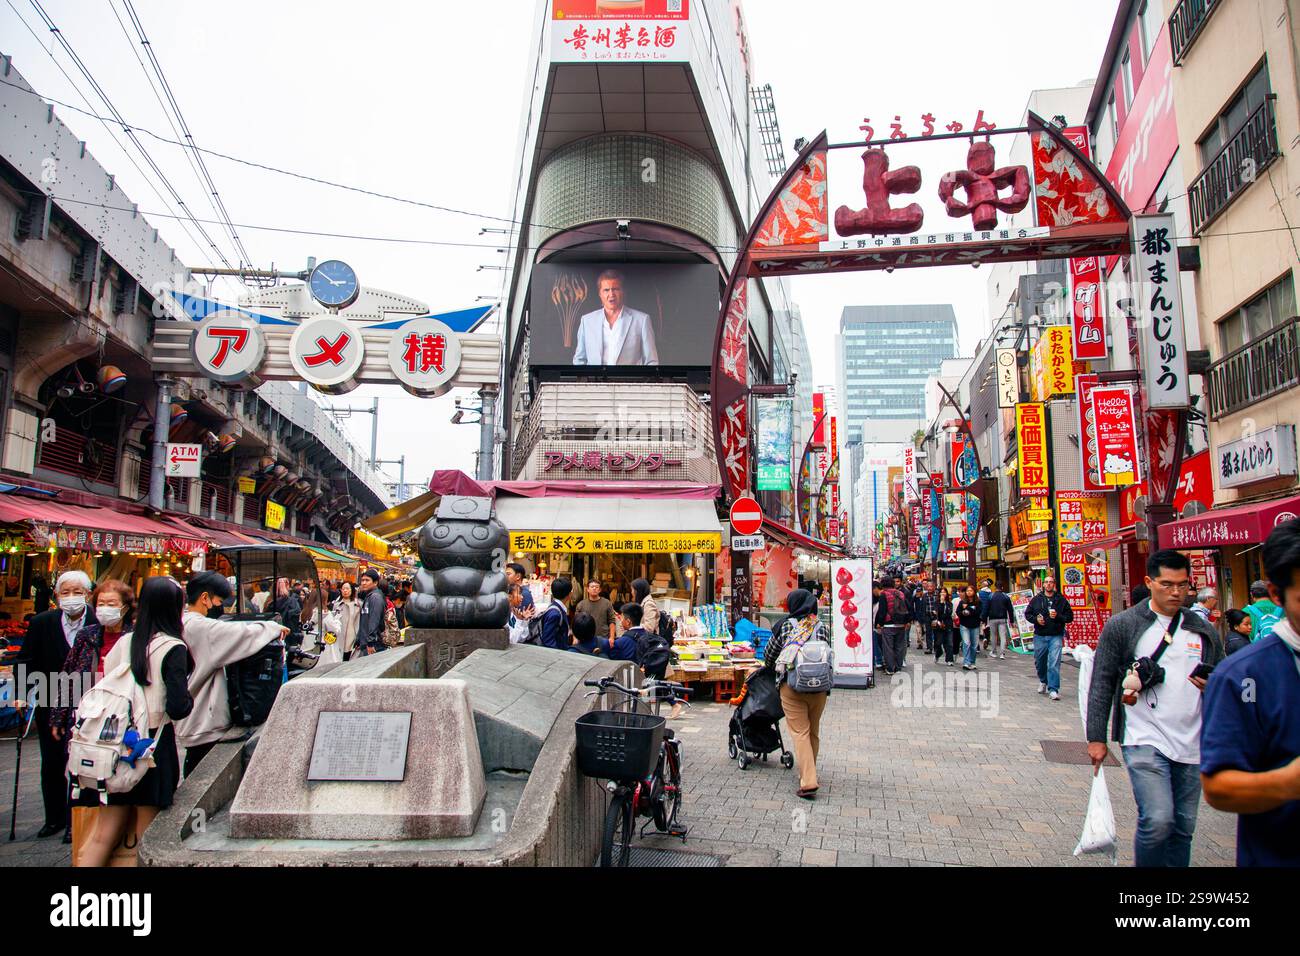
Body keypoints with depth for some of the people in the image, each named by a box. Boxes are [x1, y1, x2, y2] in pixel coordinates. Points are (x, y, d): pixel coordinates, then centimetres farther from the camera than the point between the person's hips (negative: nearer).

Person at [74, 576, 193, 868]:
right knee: (146, 838, 8)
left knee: (104, 833, 10)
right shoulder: (173, 648, -13)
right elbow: (178, 708, -19)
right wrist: (190, 698, 1)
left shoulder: (125, 642, 4)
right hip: (155, 742, -5)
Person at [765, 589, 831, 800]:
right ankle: (809, 773, 33)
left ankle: (808, 782, -11)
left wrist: (770, 667, 32)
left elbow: (770, 653, 11)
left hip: (791, 686, -3)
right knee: (814, 732, 17)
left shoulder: (786, 626, 1)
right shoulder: (822, 628, 6)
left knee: (800, 732, -3)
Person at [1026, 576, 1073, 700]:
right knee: (1040, 662, 14)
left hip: (1056, 636, -2)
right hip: (1040, 636, 2)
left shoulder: (1061, 600, 3)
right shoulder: (1036, 599, 7)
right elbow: (1027, 613, 12)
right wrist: (1036, 619, -7)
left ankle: (1053, 690, -9)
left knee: (1054, 663, -11)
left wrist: (1058, 616, -13)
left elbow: (1070, 616, 4)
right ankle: (1043, 681, 40)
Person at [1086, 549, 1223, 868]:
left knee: (1183, 828, 11)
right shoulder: (1122, 626, -1)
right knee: (1157, 820, -15)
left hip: (1192, 745, 4)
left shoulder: (1204, 632, 10)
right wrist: (1096, 738, -5)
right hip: (1144, 740, -4)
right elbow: (1101, 684, -2)